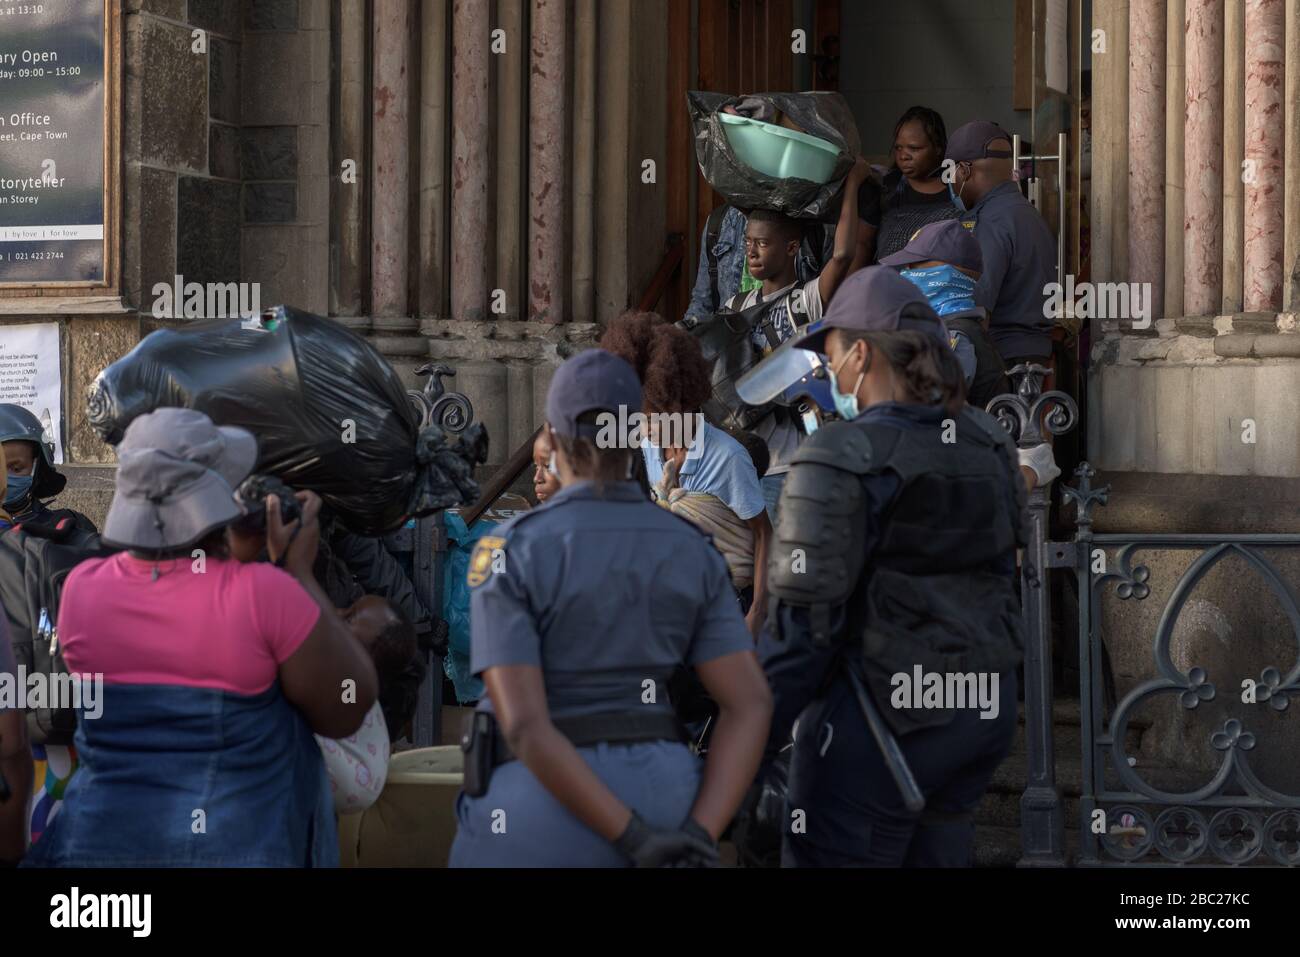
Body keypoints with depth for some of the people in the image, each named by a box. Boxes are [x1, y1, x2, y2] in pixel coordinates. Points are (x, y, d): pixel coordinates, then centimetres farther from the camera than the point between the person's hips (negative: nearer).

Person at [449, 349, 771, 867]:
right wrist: (696, 843, -12)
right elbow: (748, 703, -5)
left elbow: (521, 725, -19)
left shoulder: (507, 555, -11)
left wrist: (637, 841, -17)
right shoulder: (692, 553, 3)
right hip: (656, 802, 5)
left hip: (540, 822, -4)